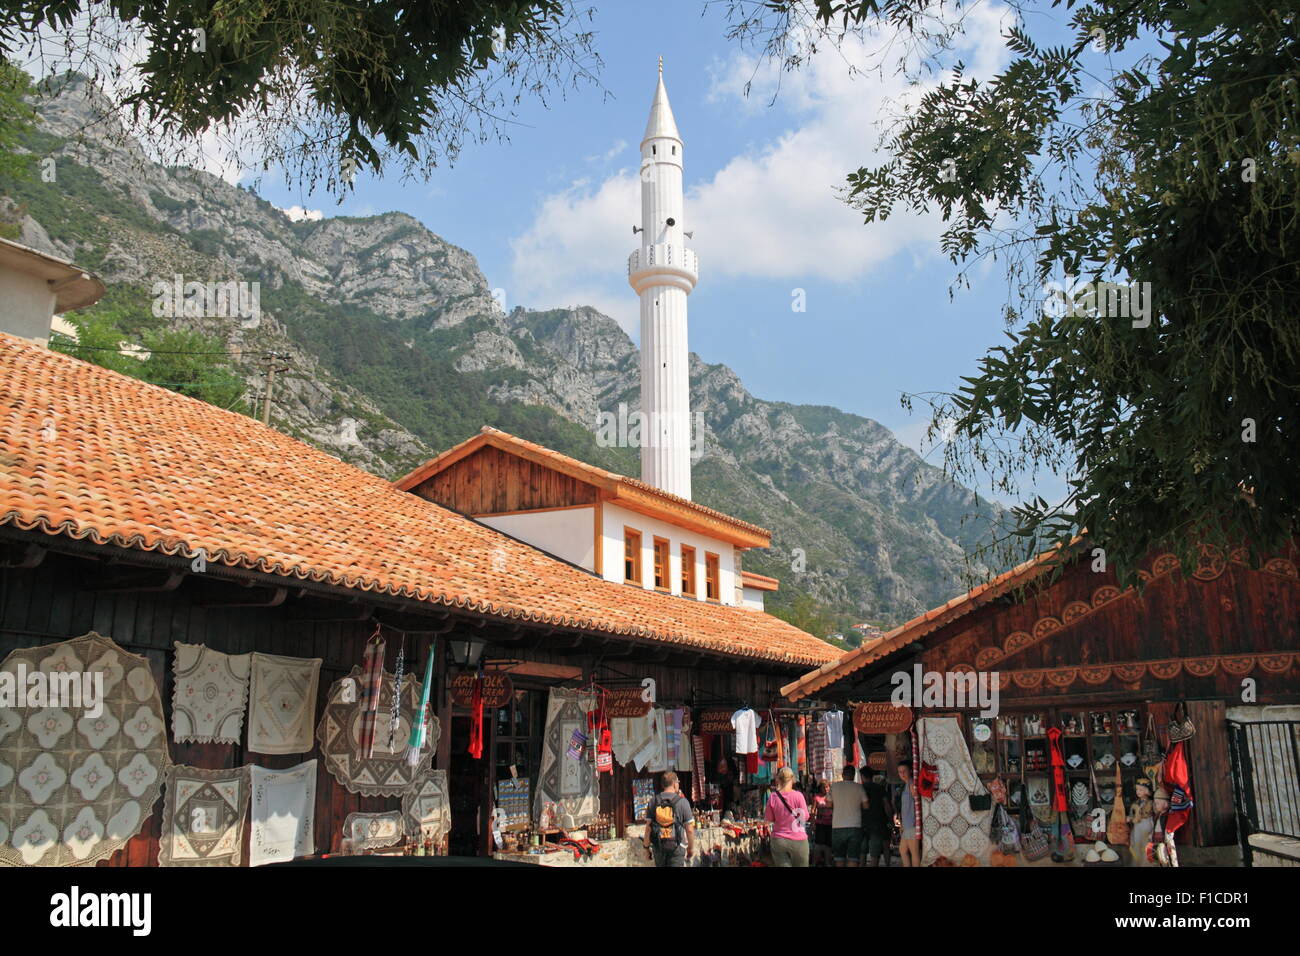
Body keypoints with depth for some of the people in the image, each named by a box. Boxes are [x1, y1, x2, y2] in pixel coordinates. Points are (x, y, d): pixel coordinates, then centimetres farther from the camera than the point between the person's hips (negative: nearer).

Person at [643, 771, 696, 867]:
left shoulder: (654, 801, 1)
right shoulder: (682, 801, -6)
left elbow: (648, 827, -1)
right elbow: (689, 829, -7)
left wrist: (646, 846, 9)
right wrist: (691, 848, 6)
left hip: (658, 846, 3)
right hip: (677, 846, -3)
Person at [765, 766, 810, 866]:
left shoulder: (773, 796, -6)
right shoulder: (798, 795, -12)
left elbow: (769, 818, 3)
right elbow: (805, 816, -5)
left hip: (778, 840, 2)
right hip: (798, 840, -2)